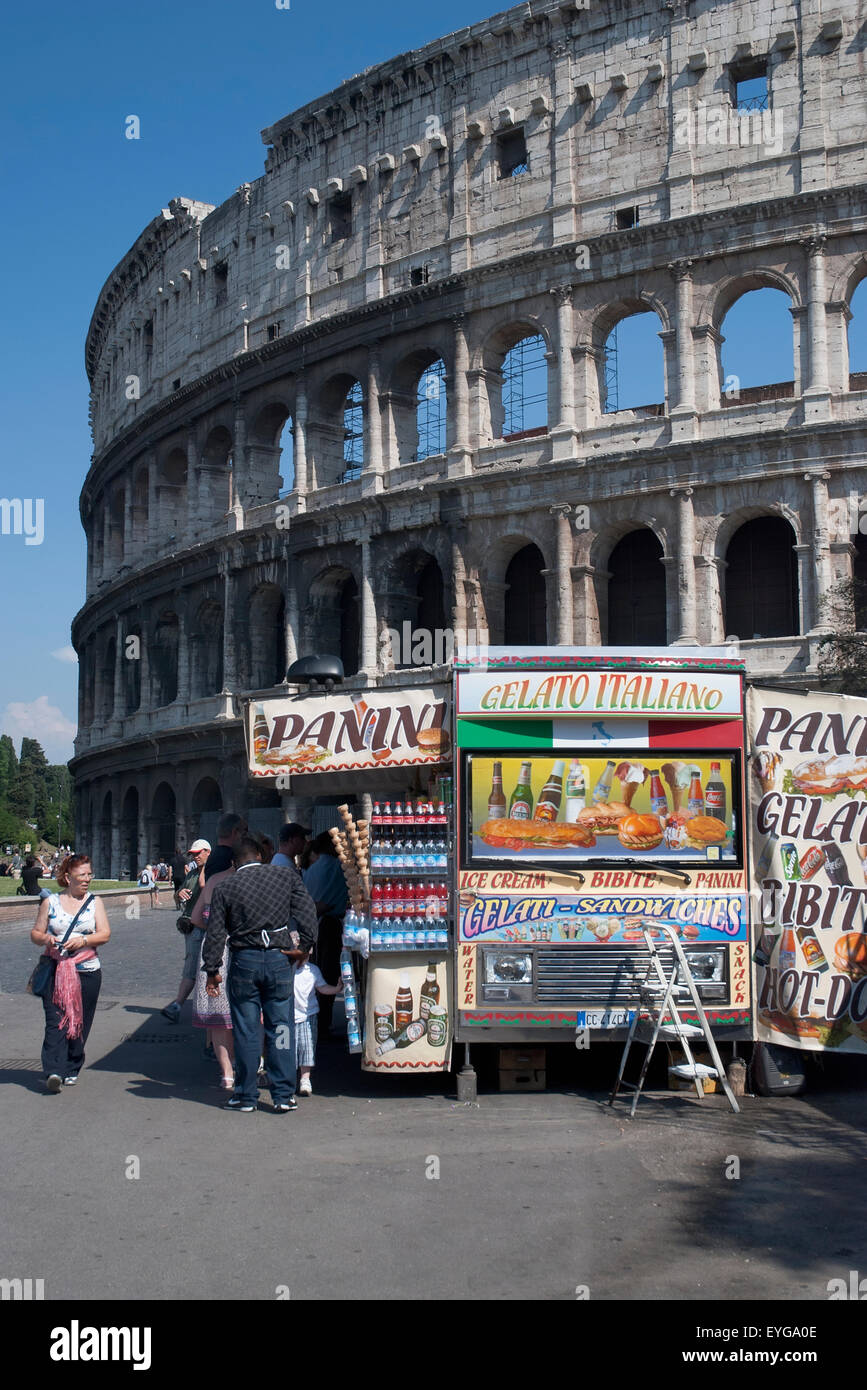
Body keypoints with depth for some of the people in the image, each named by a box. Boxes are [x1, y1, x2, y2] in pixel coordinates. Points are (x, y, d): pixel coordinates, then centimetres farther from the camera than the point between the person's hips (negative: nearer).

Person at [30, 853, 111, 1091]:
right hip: (55, 971, -1)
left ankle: (72, 1069, 17)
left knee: (80, 1023, 4)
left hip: (87, 971, 1)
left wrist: (83, 940, -17)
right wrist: (46, 939, -11)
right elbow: (35, 934, 11)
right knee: (56, 1021, -12)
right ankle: (54, 1071, -20)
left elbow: (105, 934, 1)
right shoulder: (50, 902, 9)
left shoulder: (95, 902, 10)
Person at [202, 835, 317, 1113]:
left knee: (245, 1031, 7)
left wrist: (212, 970, 6)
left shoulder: (225, 888, 1)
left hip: (243, 961, -1)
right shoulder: (286, 876, 4)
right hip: (279, 959, 1)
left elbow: (215, 934, 0)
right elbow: (308, 912, -2)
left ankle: (246, 1096, 13)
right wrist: (303, 945, 2)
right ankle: (283, 1096, 8)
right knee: (281, 1028, 6)